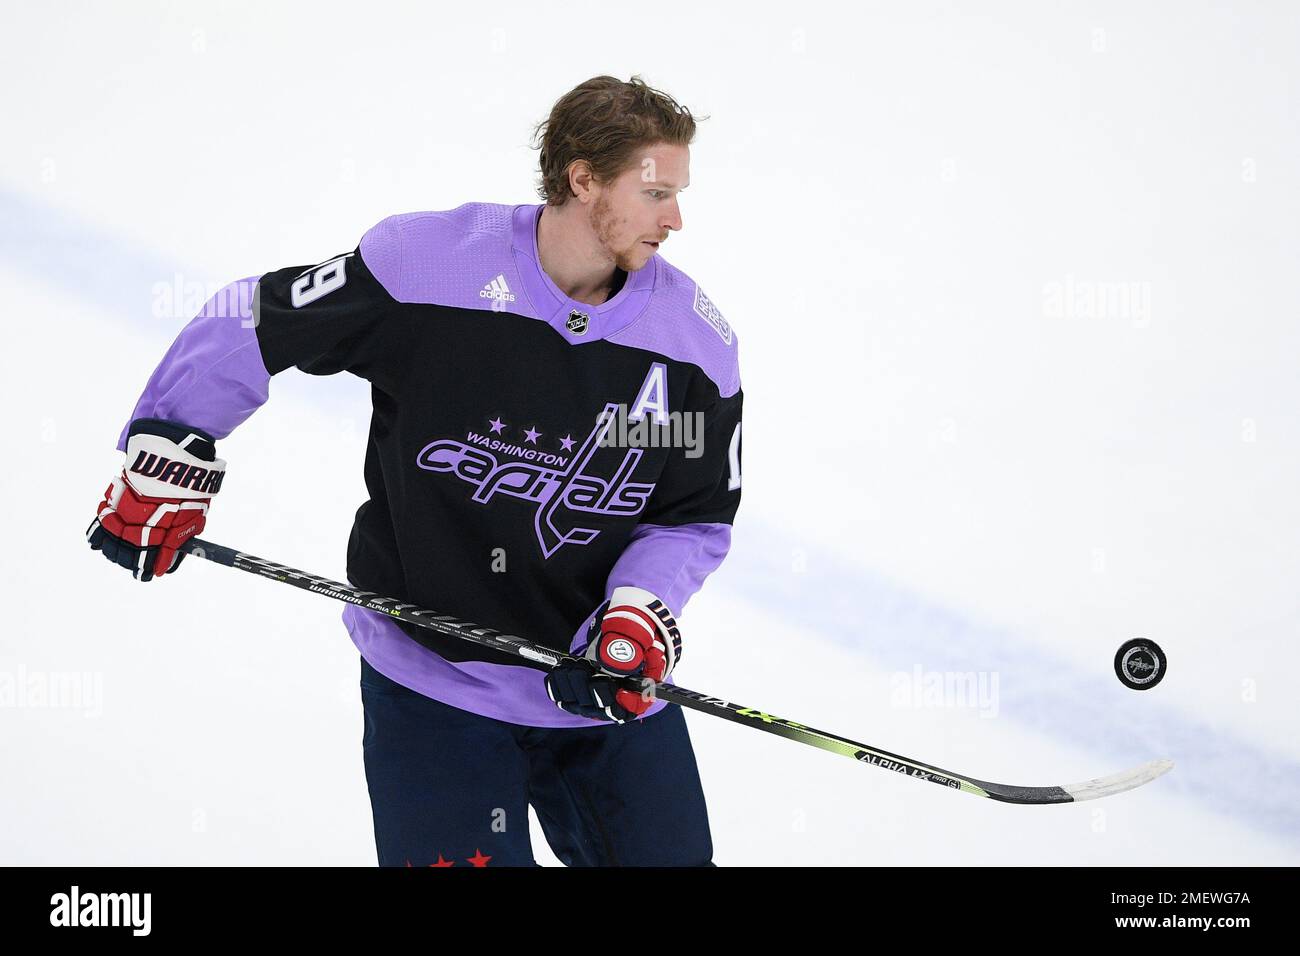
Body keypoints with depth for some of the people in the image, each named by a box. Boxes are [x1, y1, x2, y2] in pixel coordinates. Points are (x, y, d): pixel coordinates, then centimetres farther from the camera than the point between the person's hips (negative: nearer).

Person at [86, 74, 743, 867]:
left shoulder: (696, 340, -8)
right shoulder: (426, 262, -17)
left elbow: (696, 518, 1)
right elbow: (249, 325, -5)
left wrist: (639, 618, -15)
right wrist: (168, 463, -4)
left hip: (608, 676, 3)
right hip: (432, 675, -3)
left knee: (668, 852, 10)